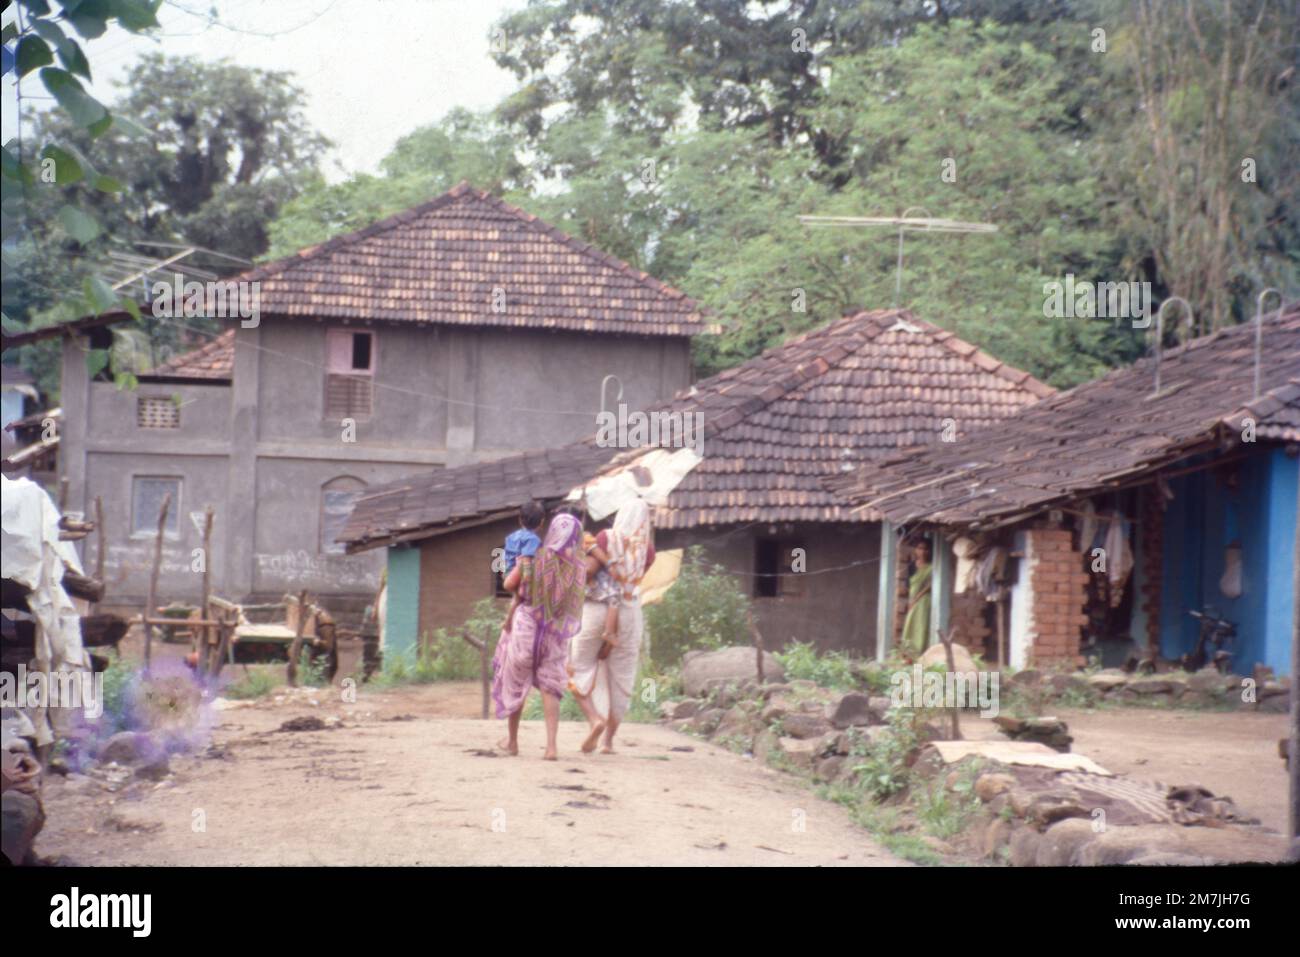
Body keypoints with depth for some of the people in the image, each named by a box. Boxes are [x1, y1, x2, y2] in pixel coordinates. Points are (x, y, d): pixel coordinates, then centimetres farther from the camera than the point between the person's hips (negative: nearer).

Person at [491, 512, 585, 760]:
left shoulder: (535, 558, -11)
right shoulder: (578, 567, -4)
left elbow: (509, 584, -5)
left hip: (526, 628, -1)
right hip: (557, 633, 2)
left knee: (516, 683, 15)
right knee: (549, 688, 4)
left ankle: (512, 741, 26)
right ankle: (551, 746, -10)